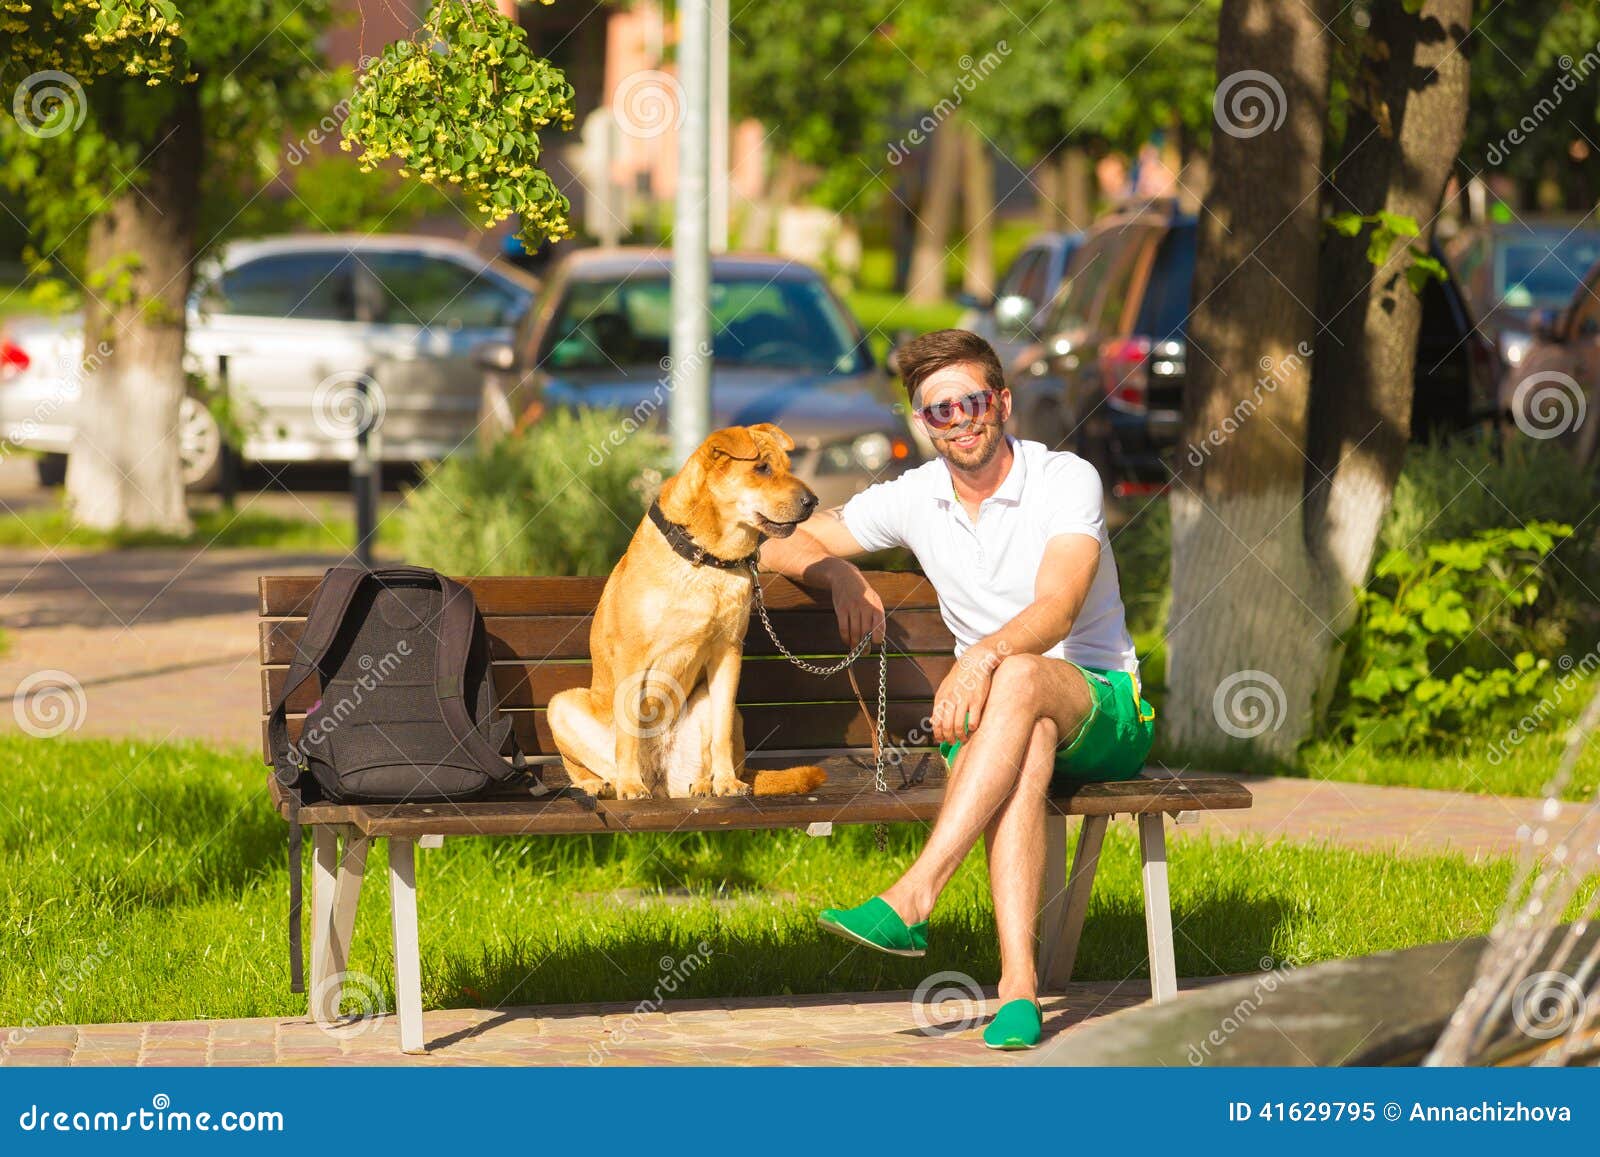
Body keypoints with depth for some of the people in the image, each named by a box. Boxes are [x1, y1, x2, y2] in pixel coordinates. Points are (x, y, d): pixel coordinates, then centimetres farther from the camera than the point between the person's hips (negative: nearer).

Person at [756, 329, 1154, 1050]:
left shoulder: (1066, 480, -8)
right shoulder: (913, 499, 6)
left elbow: (1057, 610, -22)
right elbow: (782, 545, 15)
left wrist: (984, 657, -41)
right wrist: (840, 573, -7)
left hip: (1105, 707, -2)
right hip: (993, 719, 2)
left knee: (1019, 676, -39)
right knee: (1027, 745, -37)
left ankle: (912, 898, -47)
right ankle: (1017, 984, -50)